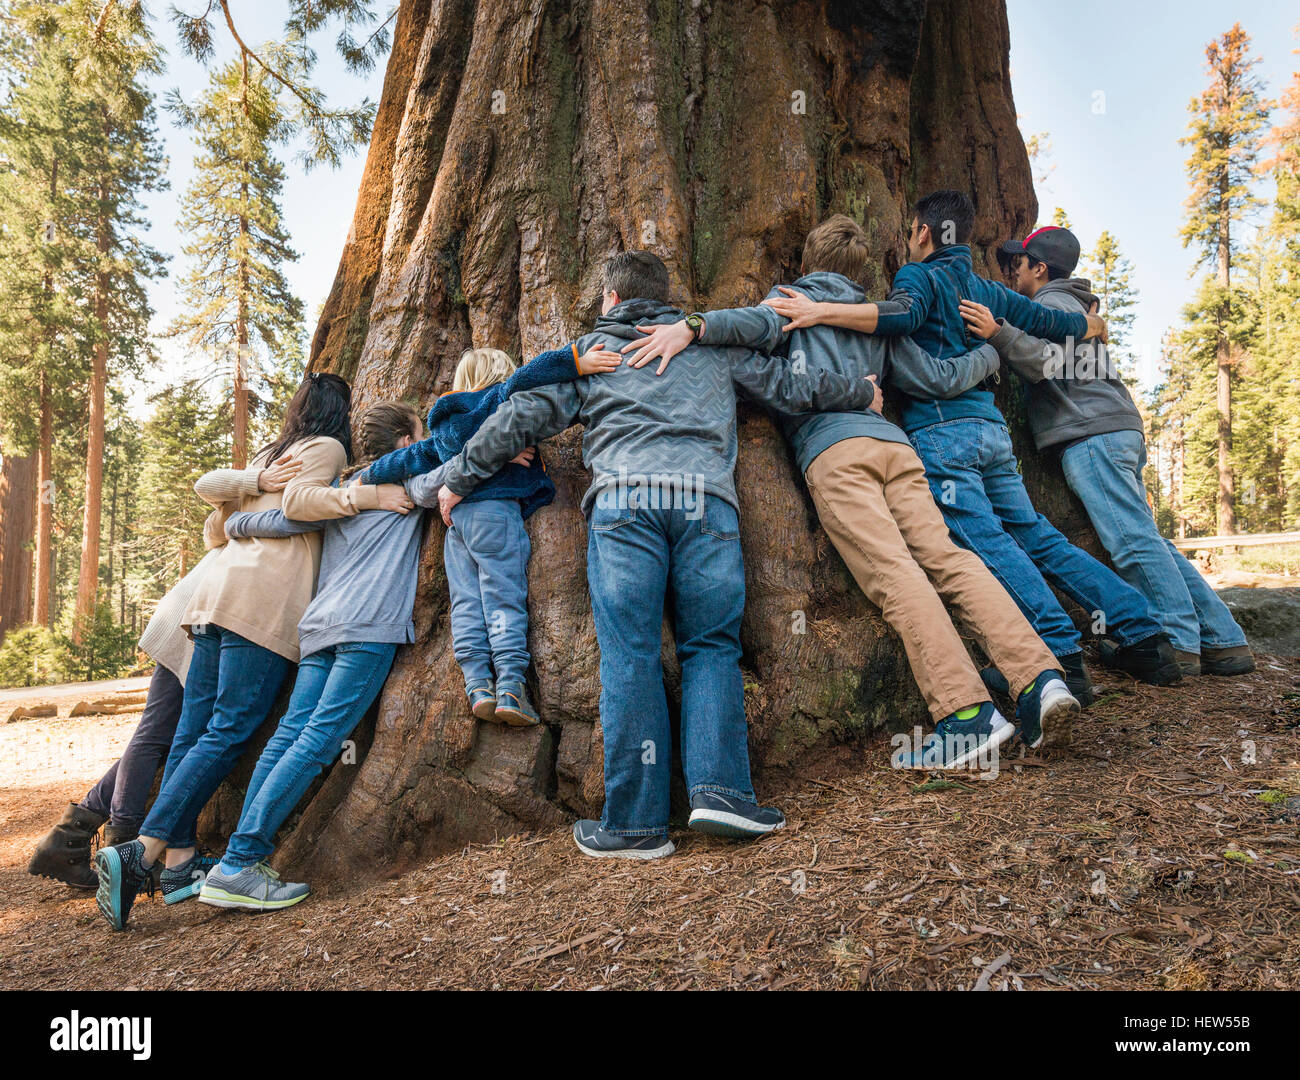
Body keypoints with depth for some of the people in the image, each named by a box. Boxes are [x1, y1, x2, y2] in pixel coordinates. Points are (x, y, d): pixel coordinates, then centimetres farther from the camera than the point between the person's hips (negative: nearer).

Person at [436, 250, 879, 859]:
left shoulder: (589, 350, 24)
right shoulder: (713, 345, 27)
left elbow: (524, 417, 19)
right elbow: (789, 386, 28)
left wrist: (459, 478, 28)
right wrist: (862, 392, 44)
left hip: (623, 499, -1)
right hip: (705, 499, 2)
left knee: (628, 655, -5)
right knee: (712, 645, 7)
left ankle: (636, 823, -5)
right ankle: (719, 788, -10)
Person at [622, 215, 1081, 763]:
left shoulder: (791, 299, 21)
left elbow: (767, 323, -4)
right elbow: (937, 378, 26)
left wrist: (693, 325, -16)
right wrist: (989, 352, 46)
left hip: (834, 449, -5)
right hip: (894, 444, 5)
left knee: (894, 575, -17)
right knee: (947, 558, -1)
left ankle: (967, 713, -26)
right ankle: (1038, 677, -15)